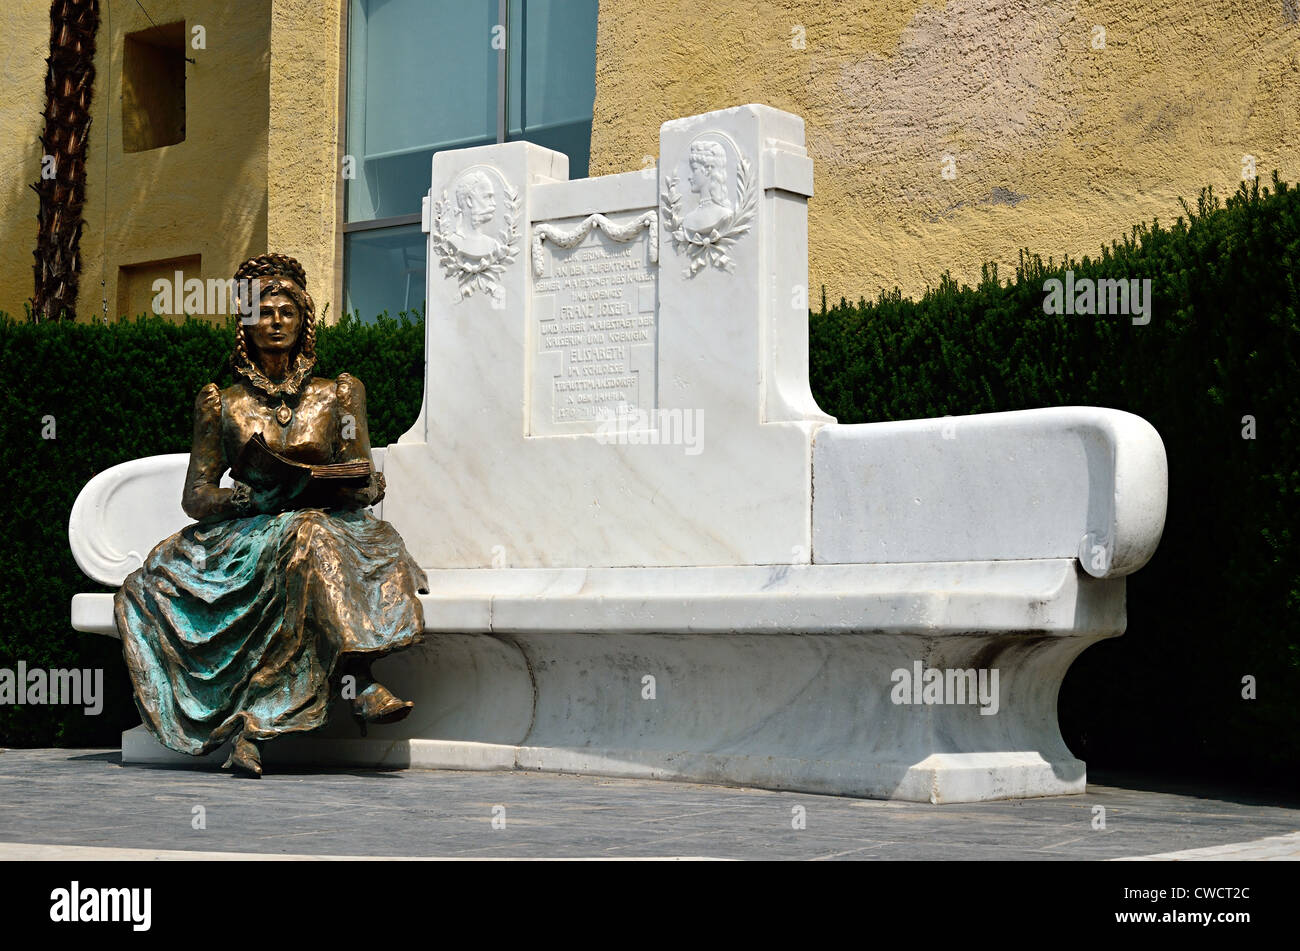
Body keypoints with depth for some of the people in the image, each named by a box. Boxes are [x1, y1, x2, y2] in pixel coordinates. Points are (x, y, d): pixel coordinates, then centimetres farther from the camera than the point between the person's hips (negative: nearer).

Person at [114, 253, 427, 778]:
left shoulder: (337, 394, 15)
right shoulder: (222, 403, 14)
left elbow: (365, 485, 8)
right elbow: (195, 497, 7)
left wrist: (318, 489, -15)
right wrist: (261, 496, -14)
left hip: (328, 520, 1)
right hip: (244, 536, -1)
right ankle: (360, 685, -47)